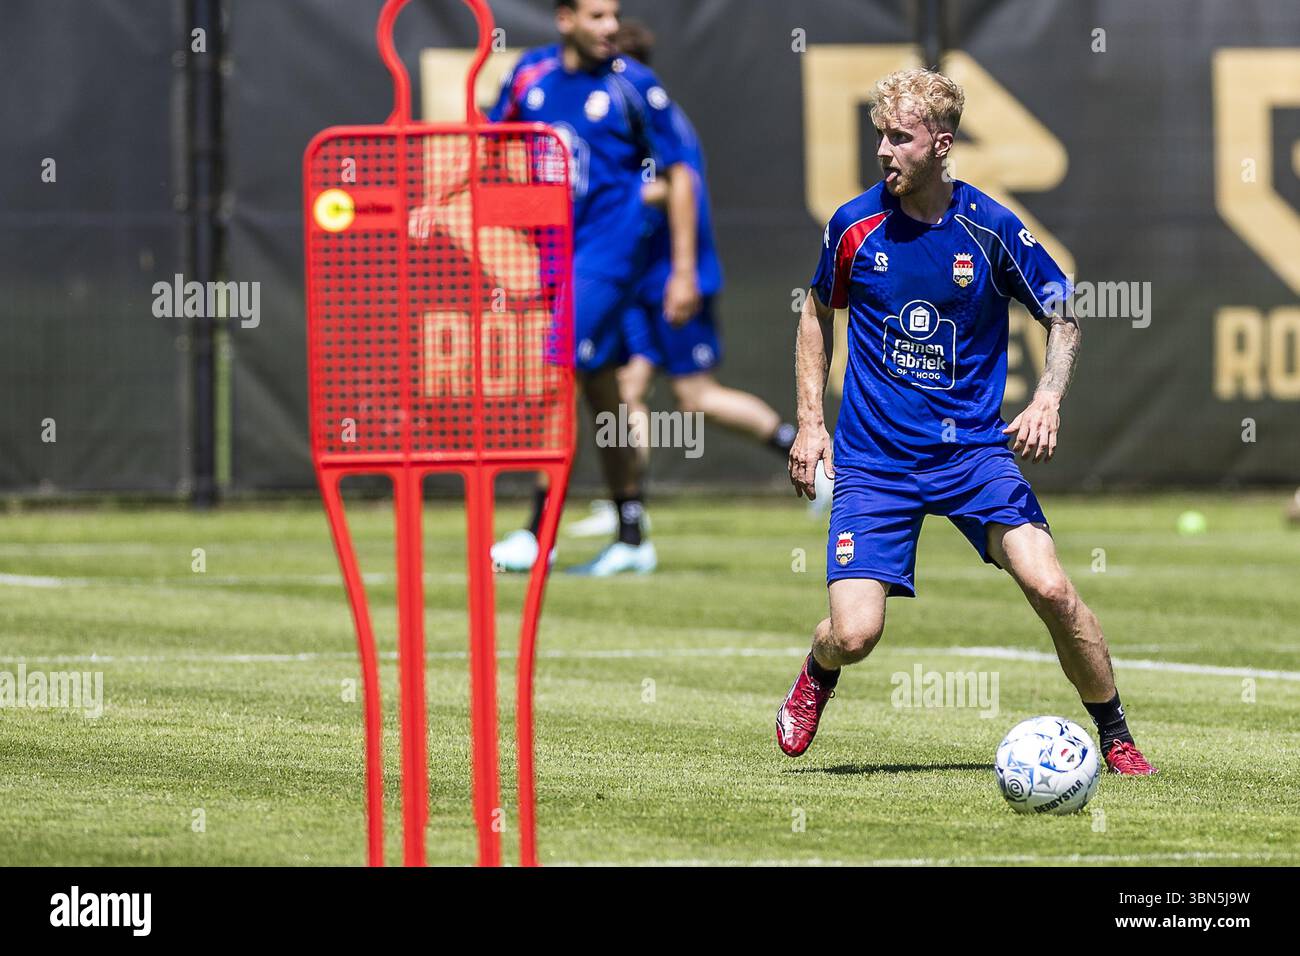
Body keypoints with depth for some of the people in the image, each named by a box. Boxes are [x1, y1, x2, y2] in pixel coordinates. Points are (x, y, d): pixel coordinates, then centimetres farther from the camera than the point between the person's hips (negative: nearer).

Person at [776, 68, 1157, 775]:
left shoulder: (991, 228, -8)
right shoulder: (854, 226, -4)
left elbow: (1063, 319, 4)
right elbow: (818, 314, 15)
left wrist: (1047, 400, -13)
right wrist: (810, 421, 8)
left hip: (973, 447, 0)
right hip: (872, 462, 0)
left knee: (1050, 589, -19)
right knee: (855, 633, -12)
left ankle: (1115, 737, 1)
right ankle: (817, 676, 26)